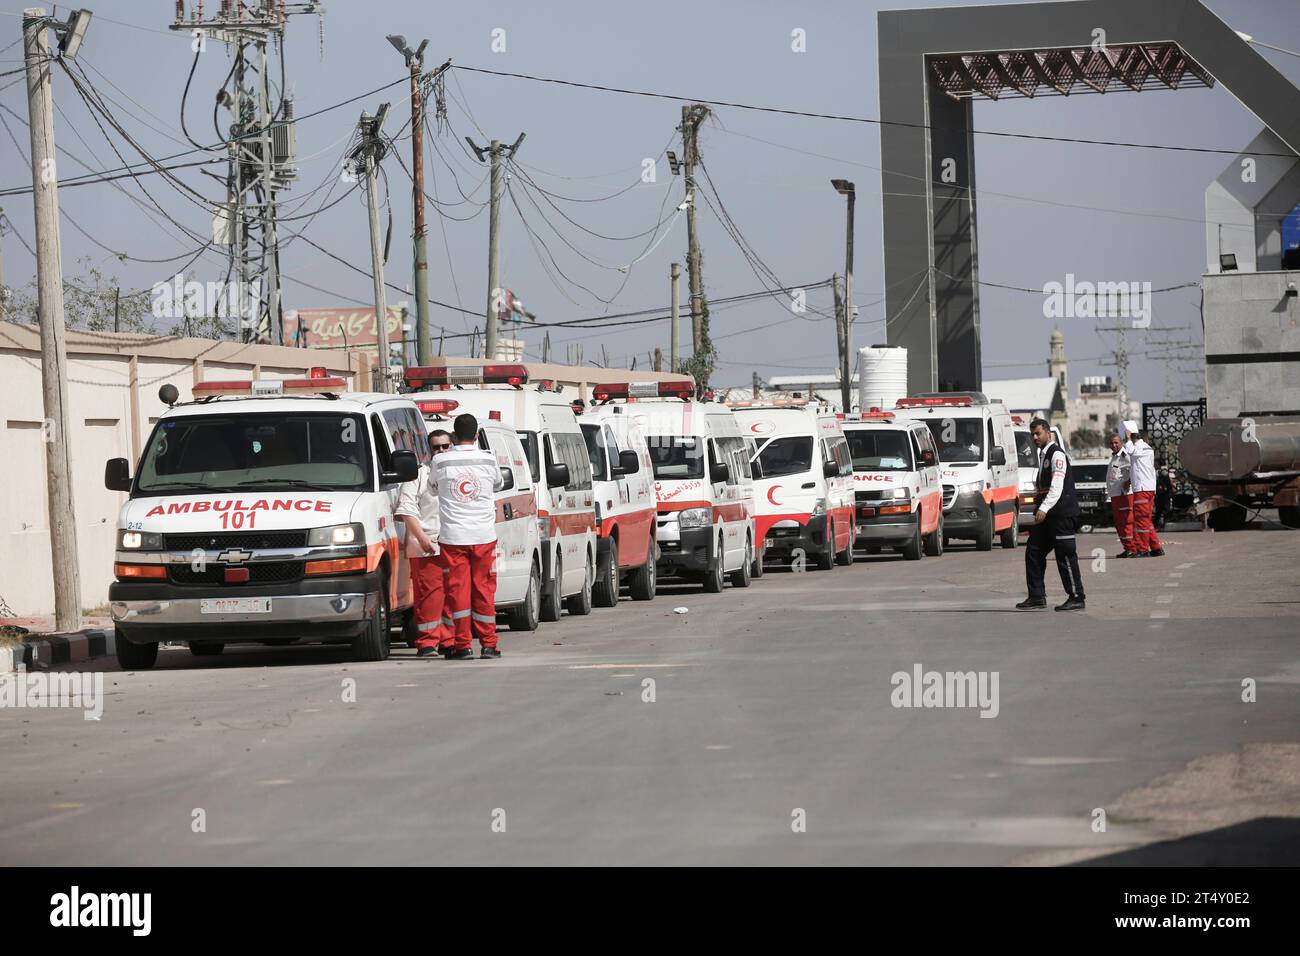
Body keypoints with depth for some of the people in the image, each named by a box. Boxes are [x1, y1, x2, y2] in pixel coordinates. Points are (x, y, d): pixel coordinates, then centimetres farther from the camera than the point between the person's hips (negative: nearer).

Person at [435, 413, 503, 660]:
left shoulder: (441, 461, -5)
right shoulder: (488, 460, 0)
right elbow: (498, 485, 17)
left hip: (453, 536, -1)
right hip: (484, 535, 1)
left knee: (458, 589, 2)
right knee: (484, 589, 7)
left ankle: (462, 644, 1)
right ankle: (488, 644, 9)